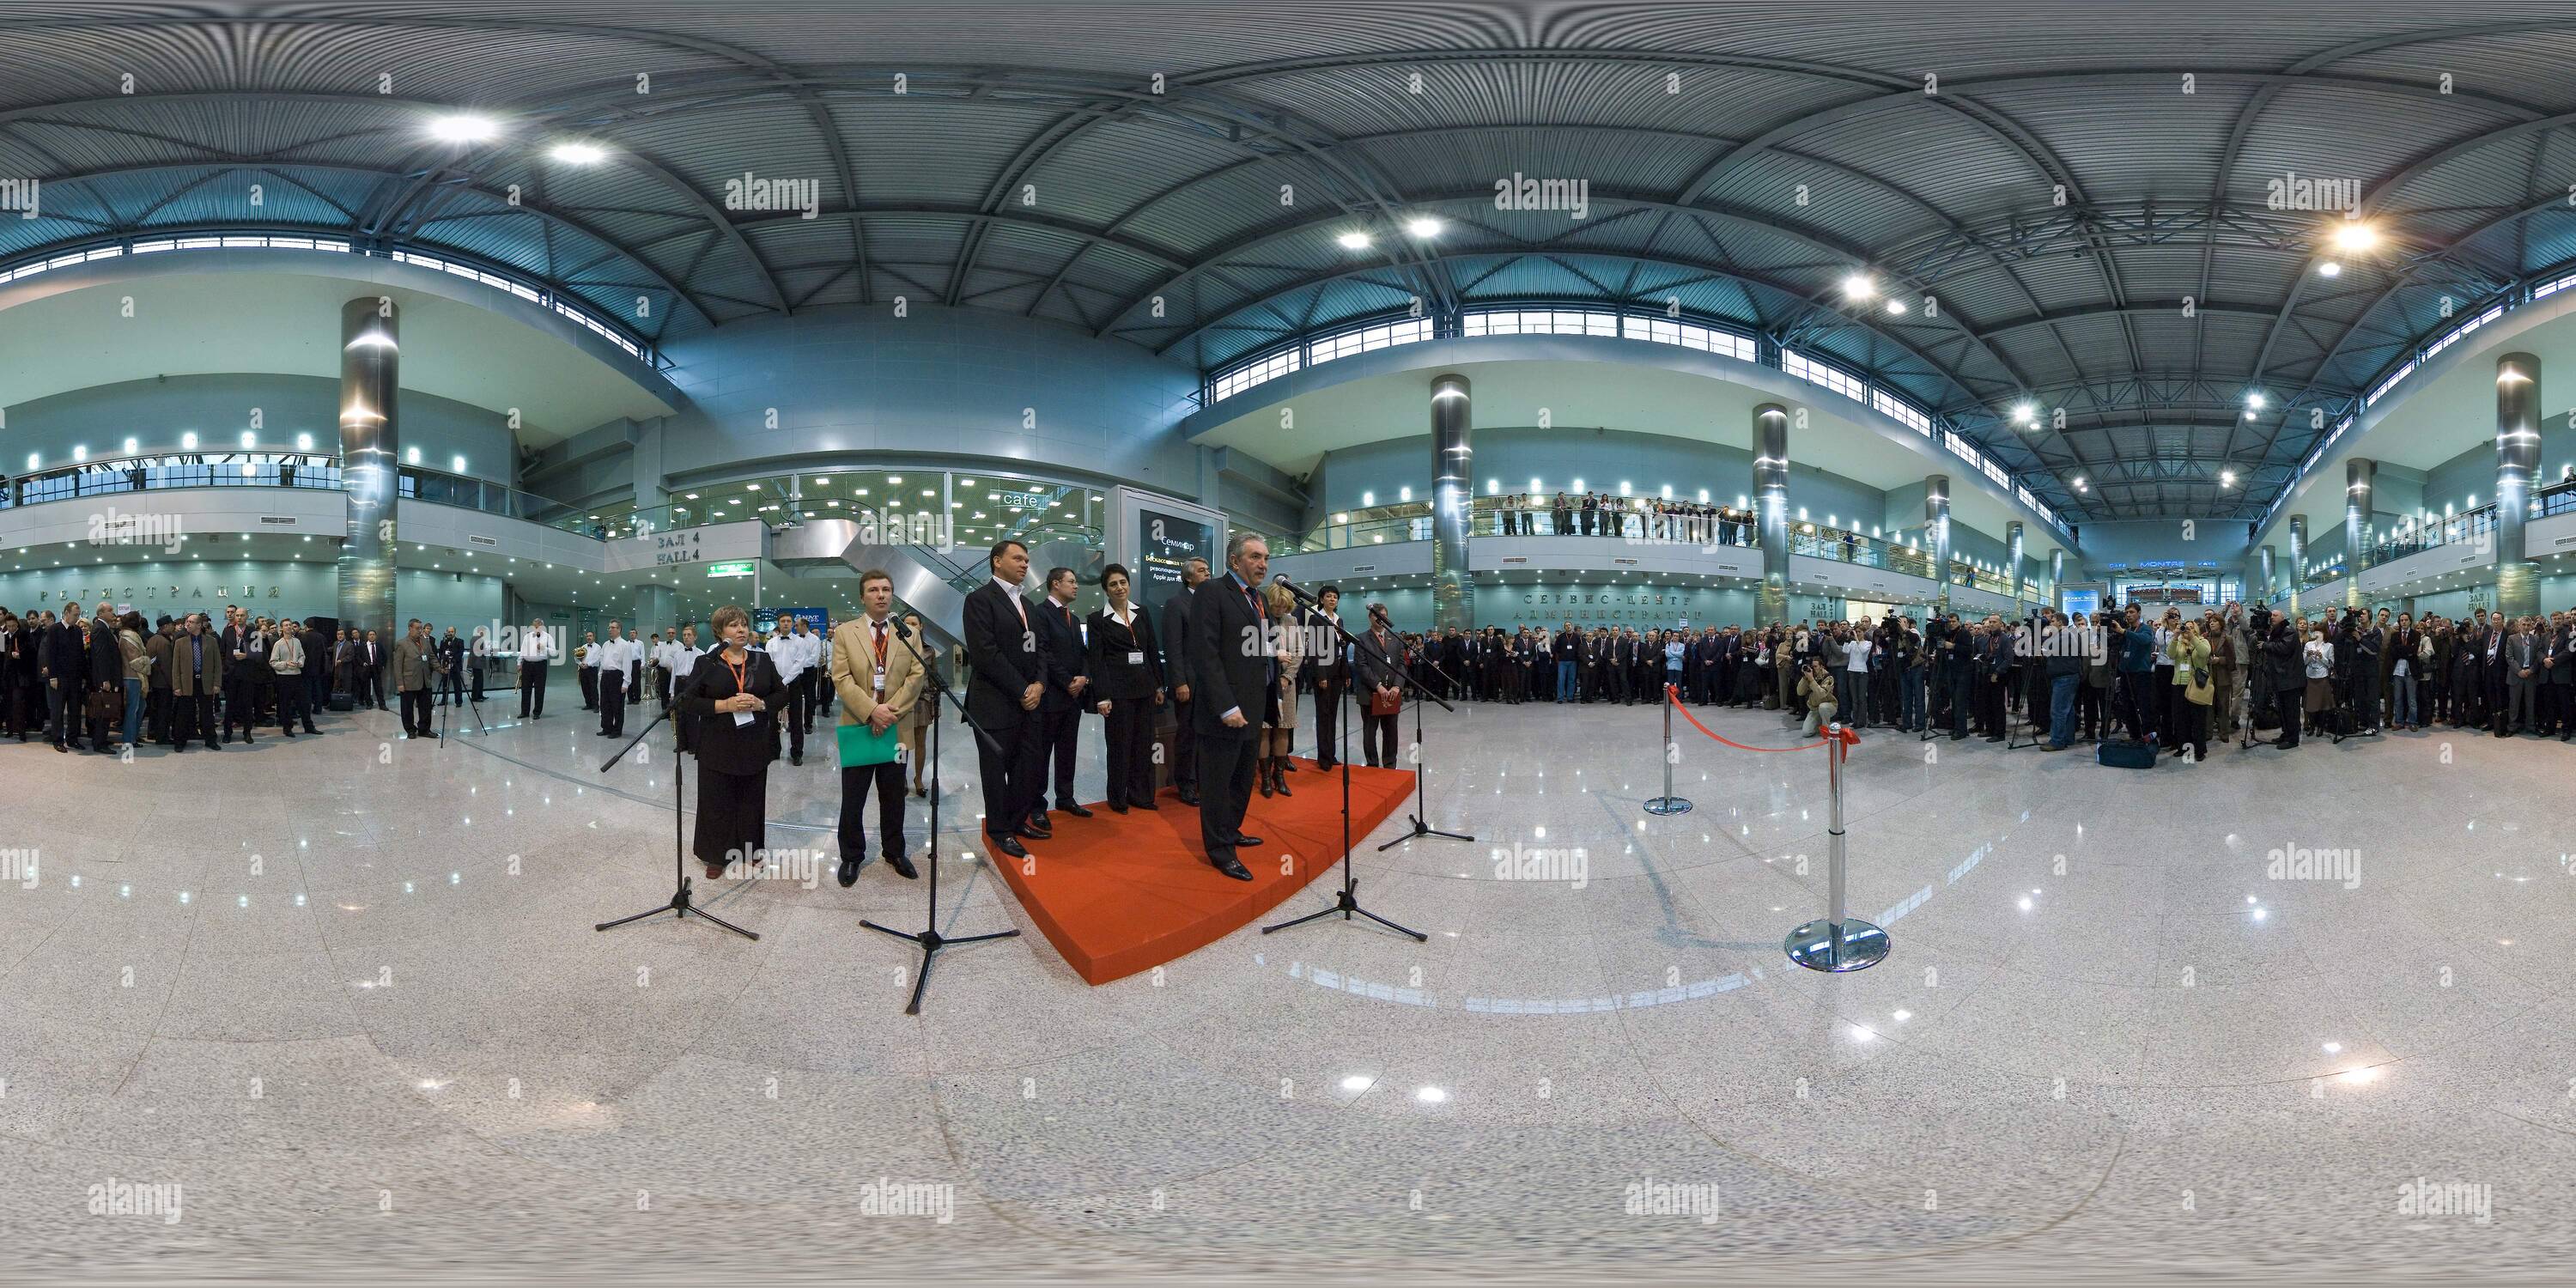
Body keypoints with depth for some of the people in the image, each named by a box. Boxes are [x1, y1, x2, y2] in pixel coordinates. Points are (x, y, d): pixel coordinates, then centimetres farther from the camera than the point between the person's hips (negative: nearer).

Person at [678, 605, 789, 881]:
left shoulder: (762, 660, 6)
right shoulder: (706, 664, -2)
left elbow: (782, 694, 8)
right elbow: (688, 702, -5)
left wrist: (760, 704, -13)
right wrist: (724, 705, -18)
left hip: (754, 745, 2)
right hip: (718, 747, -2)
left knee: (752, 799, 8)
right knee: (718, 801, 3)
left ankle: (749, 850, 21)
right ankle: (717, 856, 14)